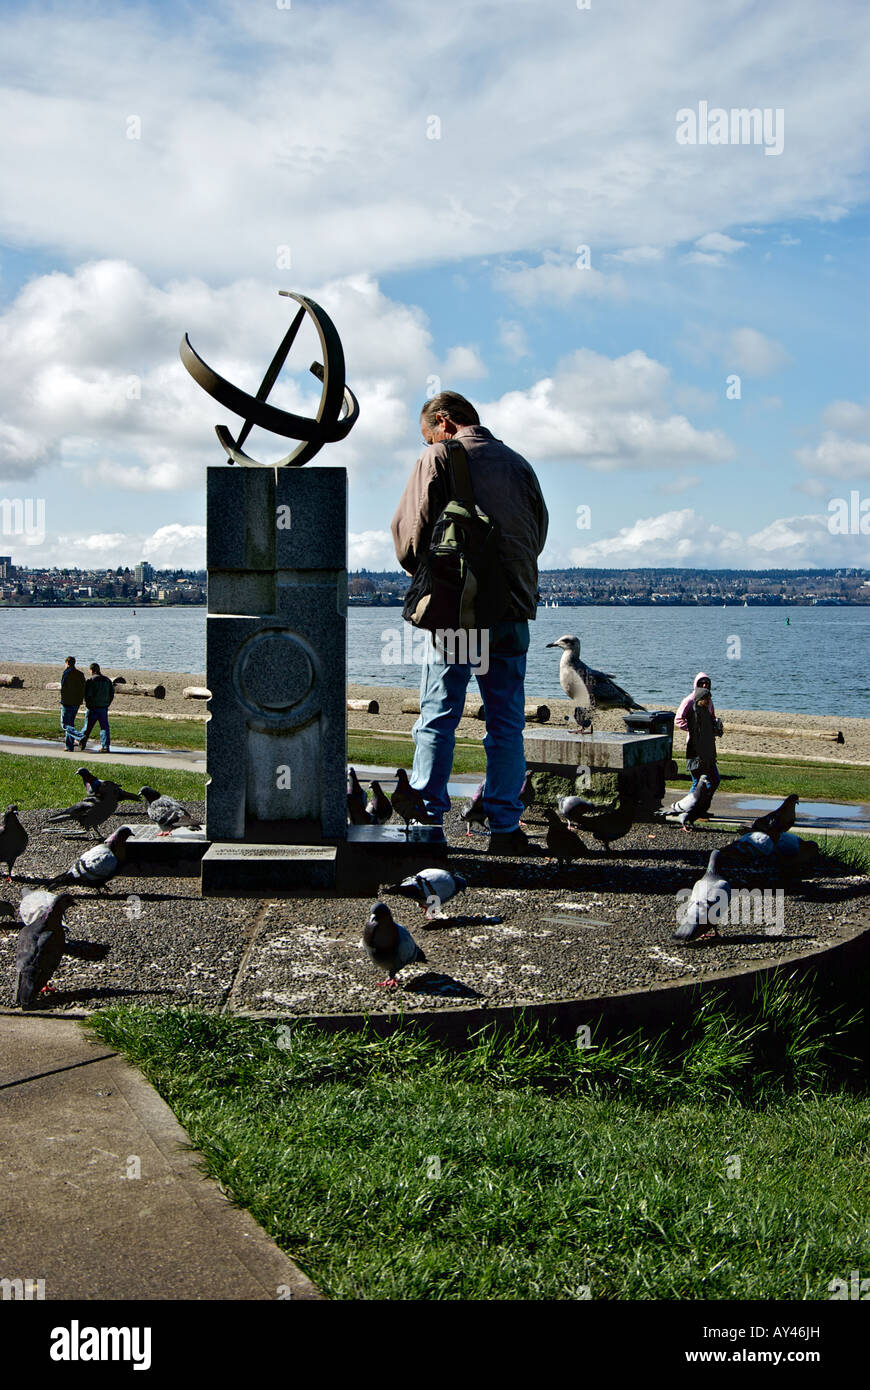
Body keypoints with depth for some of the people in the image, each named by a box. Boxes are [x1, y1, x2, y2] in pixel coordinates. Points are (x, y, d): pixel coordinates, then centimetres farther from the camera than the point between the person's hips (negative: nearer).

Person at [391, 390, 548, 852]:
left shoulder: (439, 458, 0)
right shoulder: (518, 464, 14)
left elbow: (412, 529, -3)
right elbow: (538, 534, 16)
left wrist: (425, 574, 14)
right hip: (511, 610, 4)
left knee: (437, 718, 2)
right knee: (506, 724, 6)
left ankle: (426, 819, 0)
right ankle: (504, 827, 7)